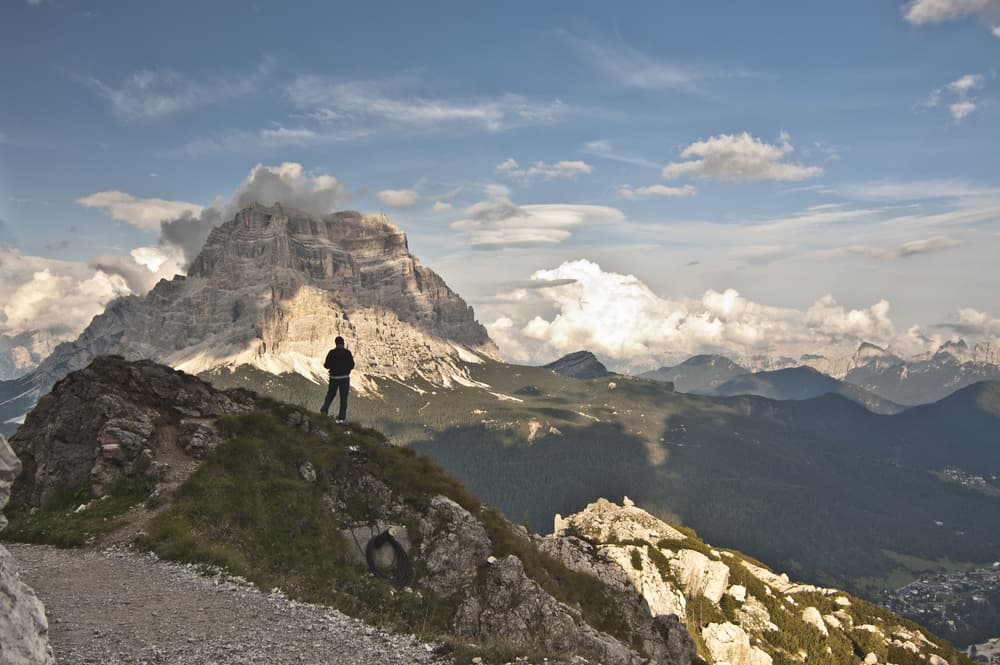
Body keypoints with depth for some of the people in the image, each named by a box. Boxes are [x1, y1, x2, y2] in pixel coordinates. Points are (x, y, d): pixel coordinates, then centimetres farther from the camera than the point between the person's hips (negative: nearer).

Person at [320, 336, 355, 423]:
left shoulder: (331, 352, -6)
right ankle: (341, 417, 2)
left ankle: (324, 409, 8)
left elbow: (327, 365, -4)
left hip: (334, 377, 1)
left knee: (330, 394, 22)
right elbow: (352, 366, -6)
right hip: (345, 377, -1)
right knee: (343, 397, 4)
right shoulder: (347, 352, -8)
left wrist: (324, 364, 19)